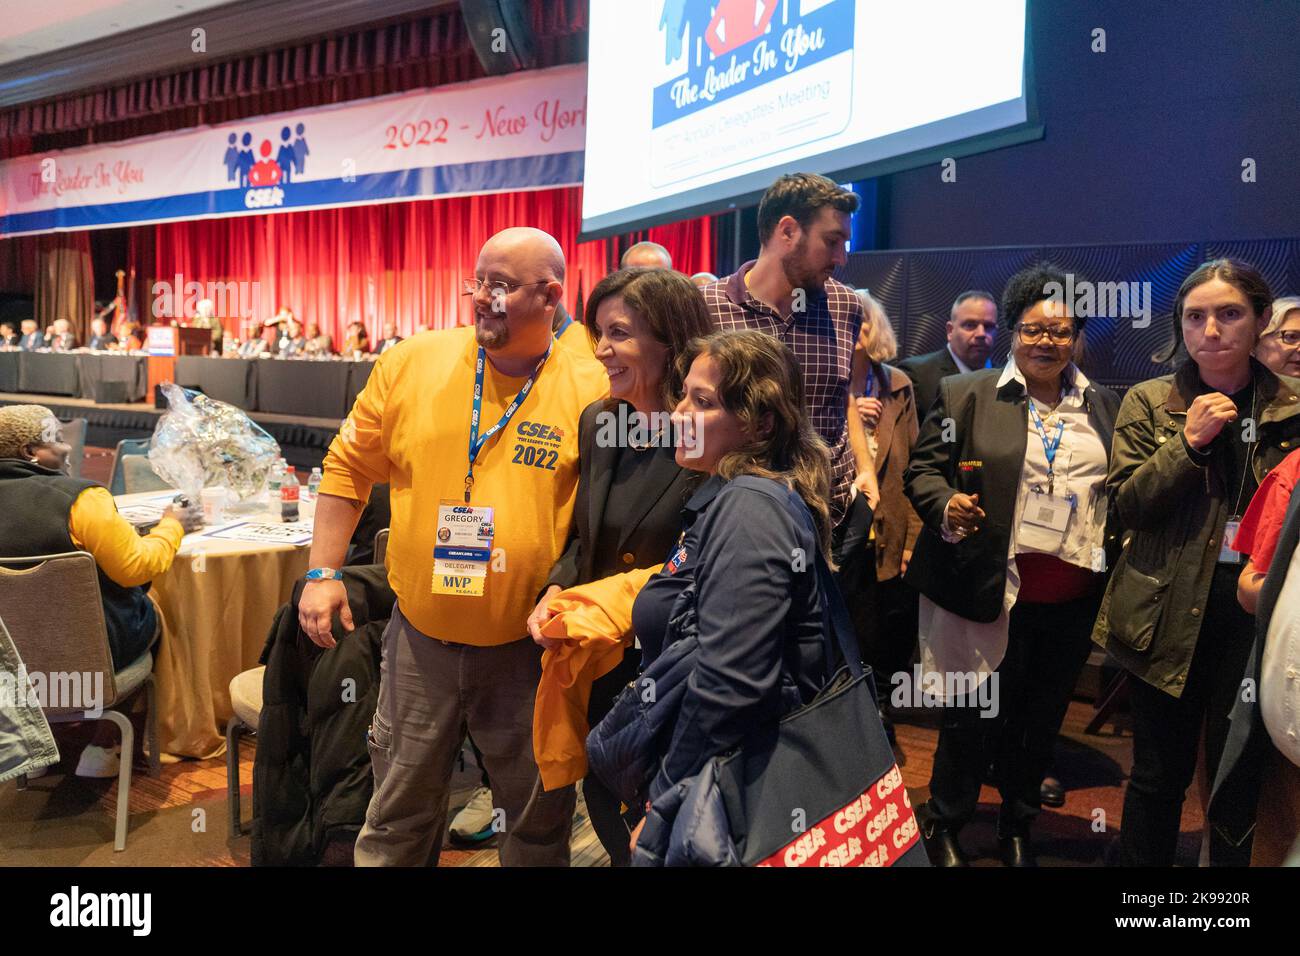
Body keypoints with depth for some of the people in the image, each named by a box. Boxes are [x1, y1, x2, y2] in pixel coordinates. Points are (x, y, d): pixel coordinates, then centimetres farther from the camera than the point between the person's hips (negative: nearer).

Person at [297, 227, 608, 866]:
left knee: (539, 820, 18)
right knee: (399, 818, 18)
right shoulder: (411, 363, -3)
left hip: (528, 647, -1)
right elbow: (349, 466, 6)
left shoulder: (591, 391, -9)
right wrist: (323, 574, 2)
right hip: (420, 638, 2)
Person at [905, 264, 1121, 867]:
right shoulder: (966, 395, -1)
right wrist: (946, 506, -21)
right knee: (975, 715, 6)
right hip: (993, 590, -4)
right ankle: (943, 827, 26)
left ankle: (1018, 829, 37)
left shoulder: (1105, 408, 10)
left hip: (1073, 598, 4)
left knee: (1042, 720, 16)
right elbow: (923, 468, -2)